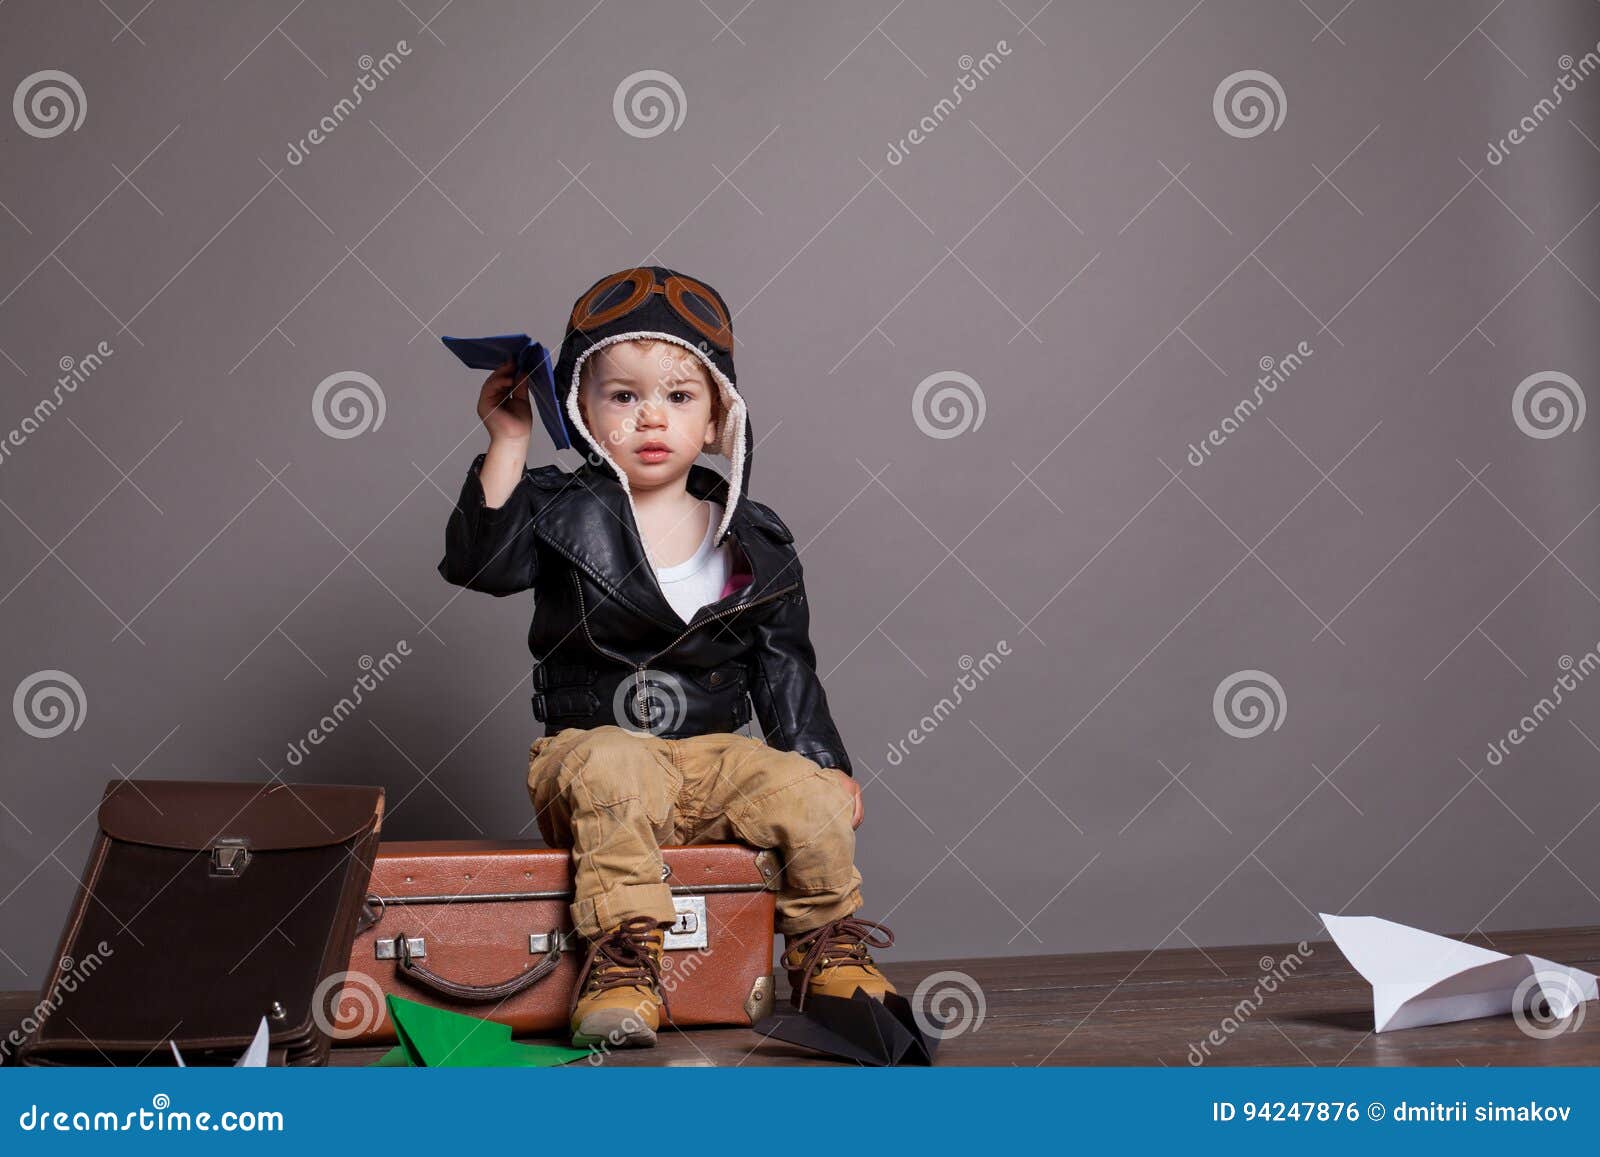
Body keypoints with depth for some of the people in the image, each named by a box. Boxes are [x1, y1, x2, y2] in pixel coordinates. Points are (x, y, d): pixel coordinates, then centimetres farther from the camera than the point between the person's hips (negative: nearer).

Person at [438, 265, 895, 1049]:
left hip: (714, 756, 3)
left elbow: (784, 668, 12)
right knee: (616, 773, -36)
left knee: (813, 796, -19)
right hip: (591, 745, -3)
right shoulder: (562, 514, 1)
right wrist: (507, 443, -21)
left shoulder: (757, 544, 7)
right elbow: (480, 560, -17)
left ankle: (829, 949, 6)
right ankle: (623, 958, -29)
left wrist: (824, 761, 3)